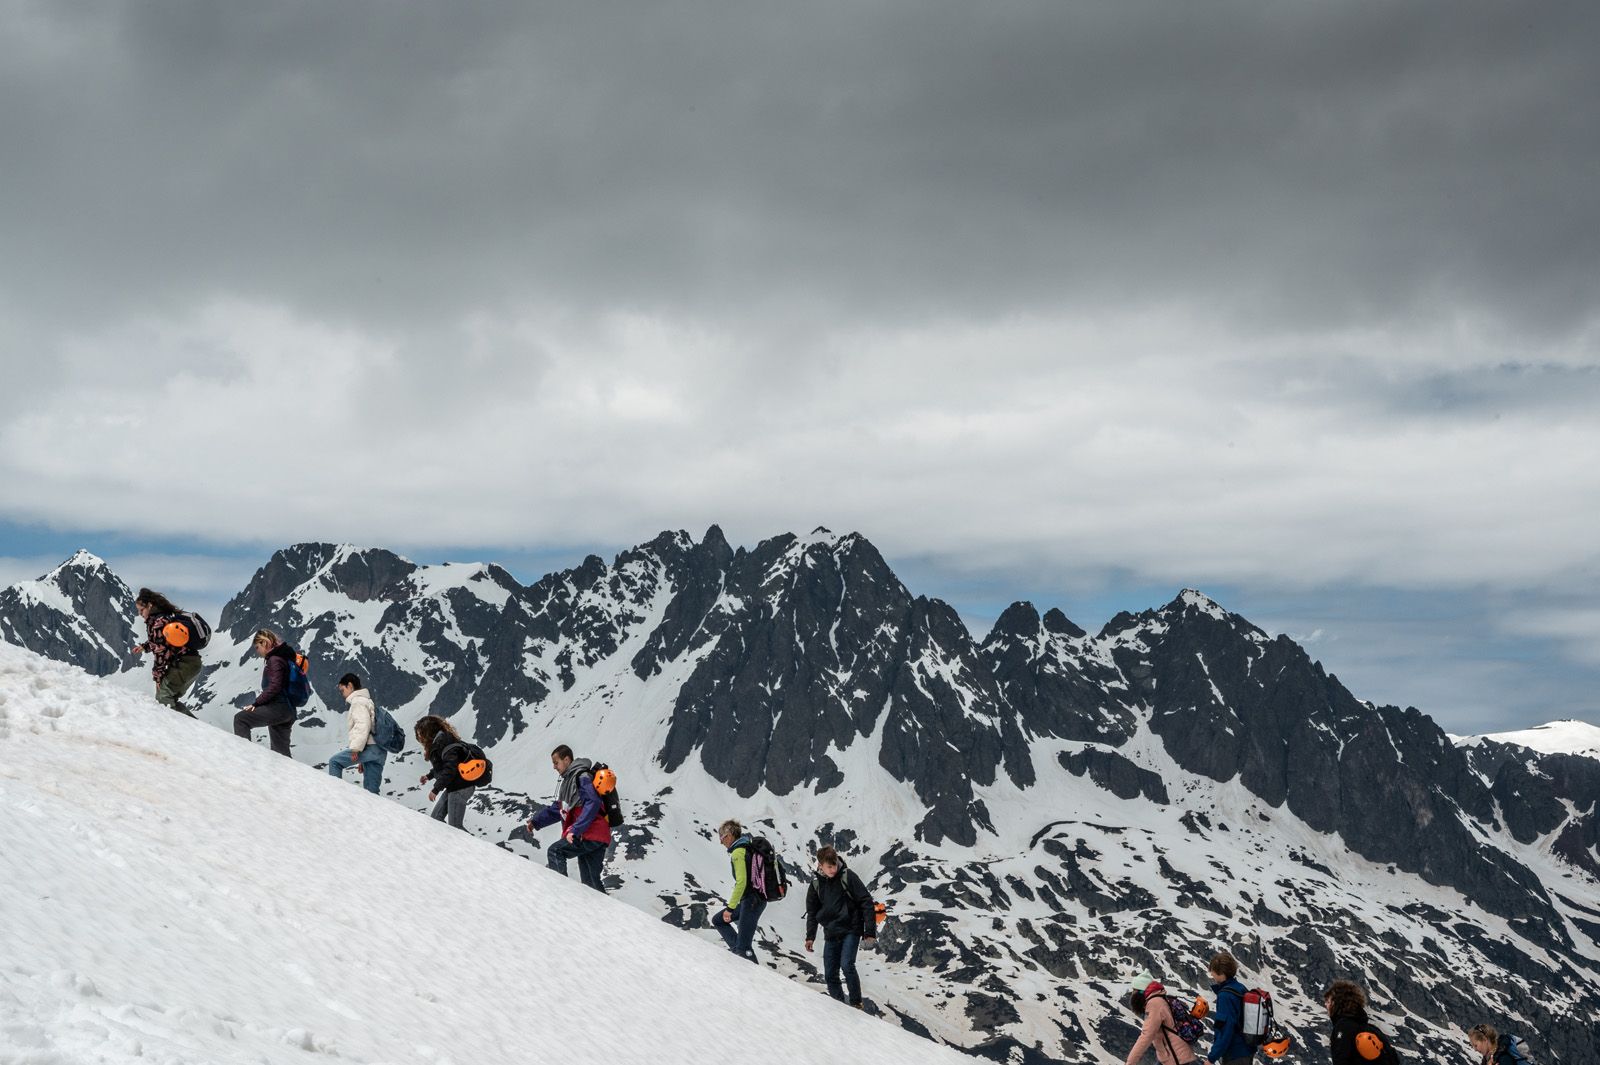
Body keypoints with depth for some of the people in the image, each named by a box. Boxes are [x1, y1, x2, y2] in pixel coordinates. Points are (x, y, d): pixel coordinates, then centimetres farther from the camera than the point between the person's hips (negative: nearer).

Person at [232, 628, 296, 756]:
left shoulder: (275, 659, -9)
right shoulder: (283, 657, 20)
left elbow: (274, 687, -20)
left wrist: (256, 703, -16)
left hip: (278, 707, -10)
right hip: (289, 711, 10)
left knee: (240, 718, -11)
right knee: (281, 751, 12)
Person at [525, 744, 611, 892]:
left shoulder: (582, 777, -10)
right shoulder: (569, 781, 21)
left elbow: (592, 804, -24)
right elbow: (557, 809, 28)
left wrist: (575, 830, -29)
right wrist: (536, 821, 17)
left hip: (591, 835, -10)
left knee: (555, 851, -17)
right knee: (590, 882, 10)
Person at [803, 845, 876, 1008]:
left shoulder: (848, 876, -10)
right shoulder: (816, 884, 2)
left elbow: (866, 902, -10)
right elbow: (812, 912, 15)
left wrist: (870, 931, -14)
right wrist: (810, 936, 6)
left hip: (850, 930, -5)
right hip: (831, 935, 5)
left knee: (847, 965, -21)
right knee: (830, 974, 3)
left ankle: (856, 1004, -11)